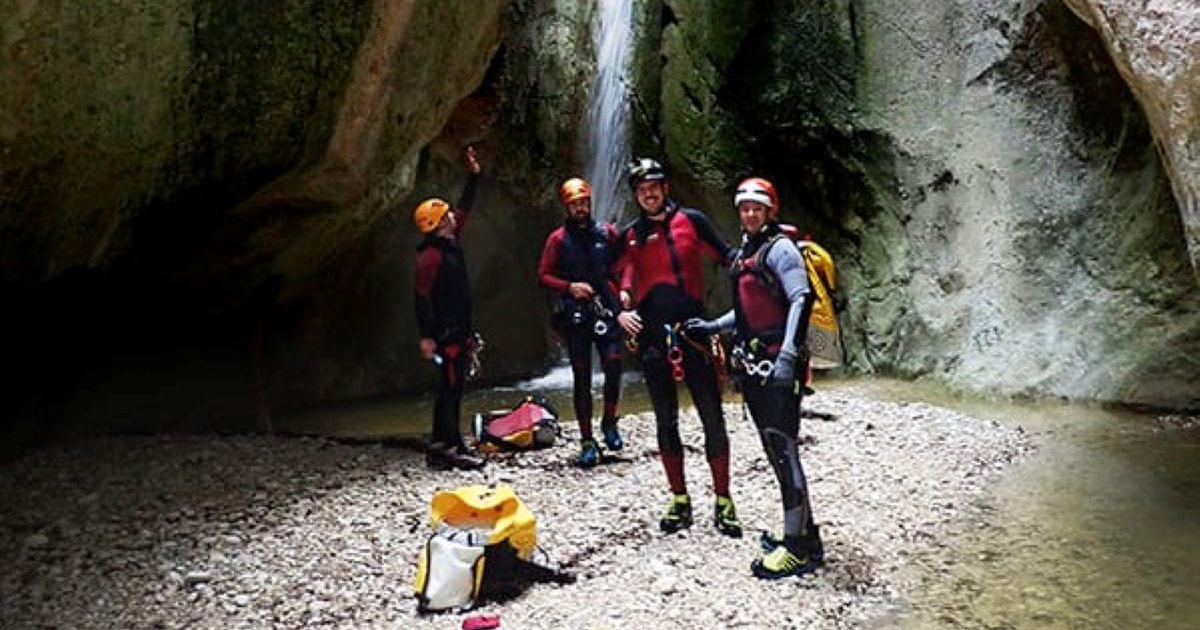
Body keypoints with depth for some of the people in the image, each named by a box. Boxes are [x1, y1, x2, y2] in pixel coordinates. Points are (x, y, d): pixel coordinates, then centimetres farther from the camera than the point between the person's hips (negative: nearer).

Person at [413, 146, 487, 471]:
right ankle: (451, 448, -2)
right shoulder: (431, 254, -14)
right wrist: (426, 335, -22)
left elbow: (464, 208, 25)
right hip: (446, 332, -10)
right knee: (450, 389, -7)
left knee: (452, 390, 11)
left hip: (459, 329, 10)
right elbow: (422, 296, -18)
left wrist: (474, 176, 24)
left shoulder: (450, 243, 13)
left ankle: (439, 448, 18)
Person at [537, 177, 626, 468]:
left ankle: (609, 422, 10)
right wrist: (569, 286, -14)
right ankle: (587, 442, 9)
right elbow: (543, 276, 1)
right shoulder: (558, 239, 3)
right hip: (574, 313, -1)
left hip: (604, 307, 1)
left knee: (614, 364, -15)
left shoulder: (606, 232, 6)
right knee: (581, 377, 2)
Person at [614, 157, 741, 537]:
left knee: (712, 417, -1)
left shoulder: (692, 220, 4)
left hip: (693, 331, -2)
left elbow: (726, 256, 5)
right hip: (652, 337, 2)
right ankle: (680, 501, 20)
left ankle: (723, 503, 9)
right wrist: (619, 311, -5)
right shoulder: (630, 235, 9)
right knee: (665, 421, 8)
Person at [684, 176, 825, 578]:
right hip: (753, 365, 9)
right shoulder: (744, 252, 19)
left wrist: (787, 356, -26)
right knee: (777, 452, 12)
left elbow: (801, 300, -18)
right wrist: (715, 326, 23)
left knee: (784, 451, -7)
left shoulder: (779, 247, -7)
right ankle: (804, 532, 23)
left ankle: (799, 548, 0)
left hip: (776, 365, -9)